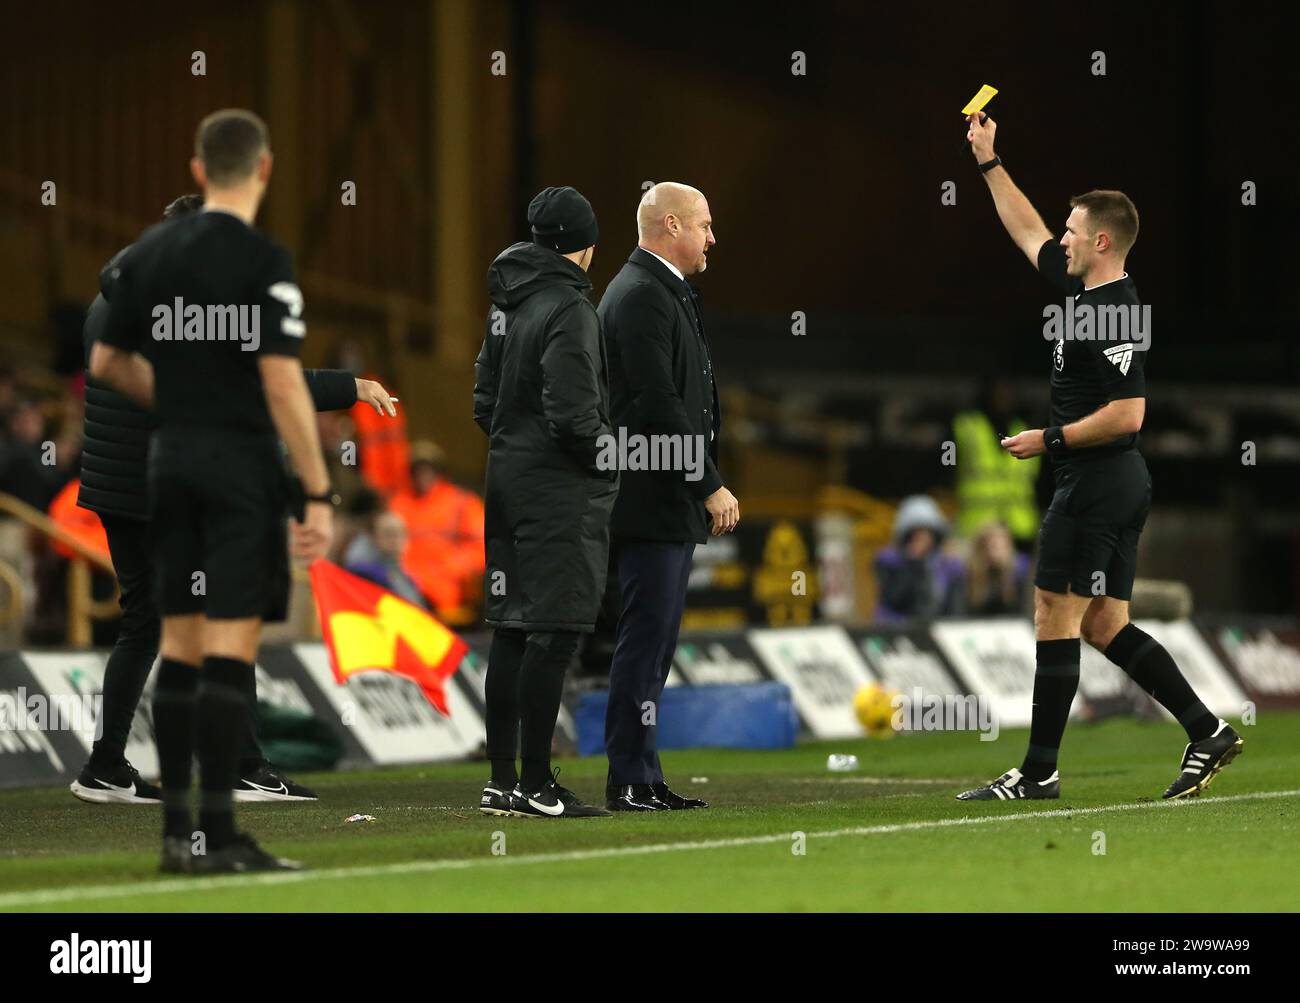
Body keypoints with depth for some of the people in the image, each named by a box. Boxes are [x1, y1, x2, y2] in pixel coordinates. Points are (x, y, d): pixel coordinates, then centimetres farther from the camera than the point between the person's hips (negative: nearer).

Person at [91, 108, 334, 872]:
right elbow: (282, 381, -16)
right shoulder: (264, 263, -11)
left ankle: (178, 832, 11)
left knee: (182, 644, 10)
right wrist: (319, 494, -14)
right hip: (243, 463, -6)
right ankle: (219, 834, -8)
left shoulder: (149, 254, 7)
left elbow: (108, 362, 14)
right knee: (232, 645, -6)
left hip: (173, 463, 6)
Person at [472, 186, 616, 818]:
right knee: (554, 632, -6)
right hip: (561, 489, -9)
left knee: (511, 631, 10)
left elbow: (484, 400, 16)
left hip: (507, 480, 9)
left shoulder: (505, 306, 12)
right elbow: (572, 411, -20)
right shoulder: (568, 309, -14)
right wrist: (605, 457, -5)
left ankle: (501, 781, 13)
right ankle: (535, 785, -7)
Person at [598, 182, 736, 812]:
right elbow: (659, 404, -21)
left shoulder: (665, 293, 19)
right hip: (651, 500, -11)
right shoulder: (641, 296, -14)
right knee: (645, 637, -9)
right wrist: (711, 486, -18)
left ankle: (643, 777, 13)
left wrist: (705, 484, 16)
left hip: (672, 503, 11)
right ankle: (629, 781, -7)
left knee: (654, 641, 10)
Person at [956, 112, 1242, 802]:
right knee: (1104, 626, 11)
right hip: (1121, 485, 10)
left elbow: (1127, 413, -23)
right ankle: (1206, 732, 8)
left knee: (1055, 618, -4)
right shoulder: (1084, 289, 11)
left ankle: (1038, 773, 0)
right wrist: (989, 162, 31)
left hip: (1096, 482, -10)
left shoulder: (1113, 311, -17)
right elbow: (1028, 233, 27)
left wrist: (1051, 440, -15)